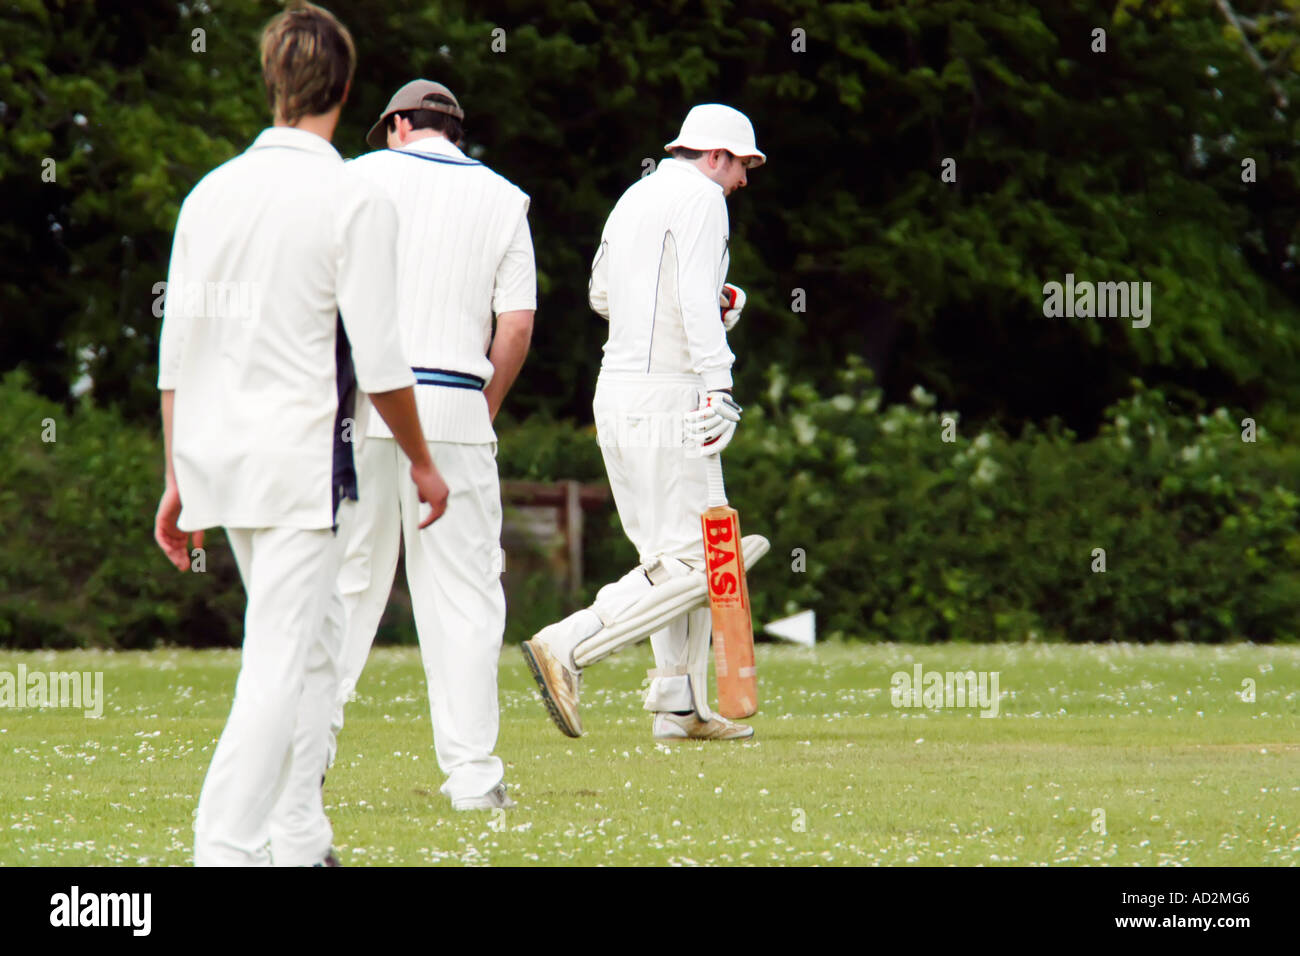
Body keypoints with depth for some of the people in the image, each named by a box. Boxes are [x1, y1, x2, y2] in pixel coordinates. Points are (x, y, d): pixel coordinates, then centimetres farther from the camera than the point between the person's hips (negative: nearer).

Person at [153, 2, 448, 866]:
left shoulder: (211, 194, 7)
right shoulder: (356, 201, -9)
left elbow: (176, 352, 9)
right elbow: (379, 361, -11)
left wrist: (179, 478, 15)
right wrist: (422, 462, 3)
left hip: (219, 457, 7)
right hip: (303, 455, -7)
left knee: (316, 636, 21)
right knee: (280, 664, -7)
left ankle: (300, 843, 23)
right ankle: (225, 852, -15)